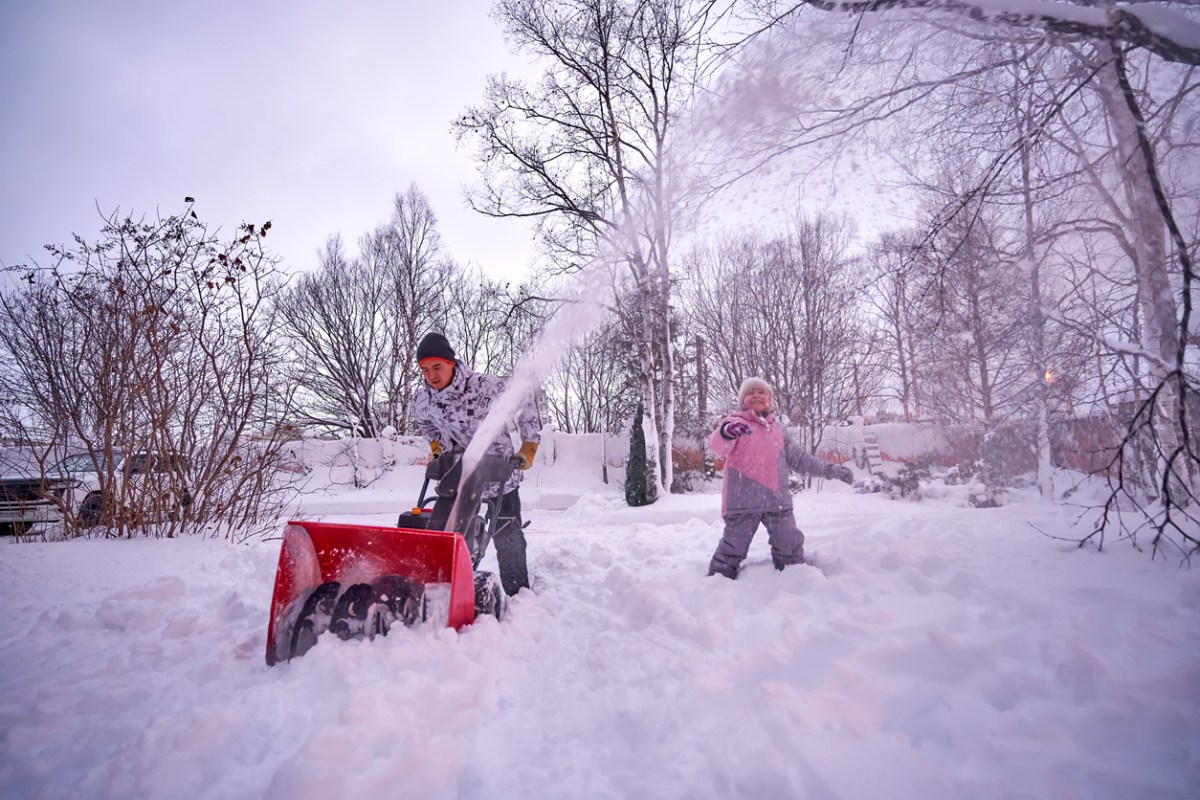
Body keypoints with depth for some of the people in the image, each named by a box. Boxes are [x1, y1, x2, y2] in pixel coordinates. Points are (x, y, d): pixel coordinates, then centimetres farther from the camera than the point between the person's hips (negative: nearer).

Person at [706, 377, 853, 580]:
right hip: (743, 500, -4)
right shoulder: (735, 423, -1)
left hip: (776, 499, 4)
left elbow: (799, 459, 25)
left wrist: (831, 470, 20)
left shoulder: (777, 429, 16)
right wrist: (727, 431, -46)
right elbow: (717, 447, -22)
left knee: (790, 548, 10)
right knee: (732, 550, 0)